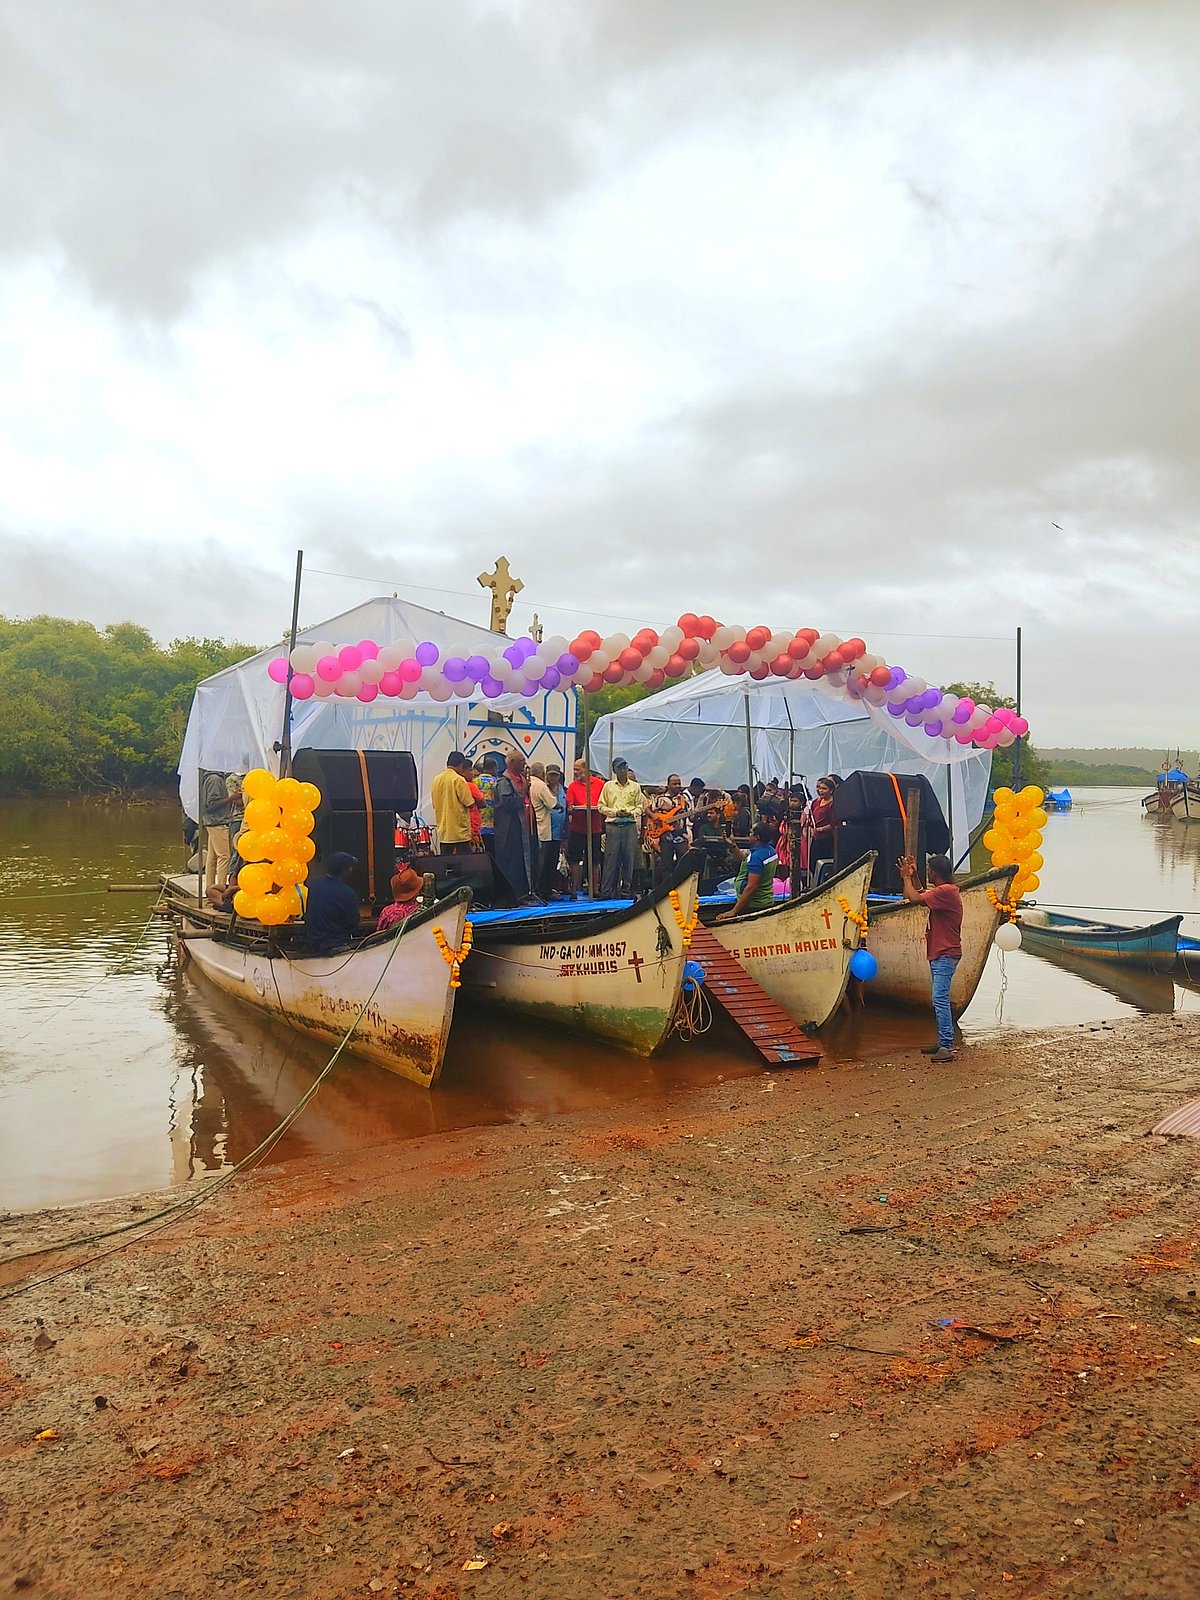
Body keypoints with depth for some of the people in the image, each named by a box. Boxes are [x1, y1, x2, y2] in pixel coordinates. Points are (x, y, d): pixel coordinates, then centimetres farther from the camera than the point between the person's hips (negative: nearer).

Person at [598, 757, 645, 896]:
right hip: (613, 825, -1)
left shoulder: (635, 786, 11)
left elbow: (640, 805, 12)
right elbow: (601, 806, 6)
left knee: (629, 858, 0)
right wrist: (615, 812, -8)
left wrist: (631, 813, -7)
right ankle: (607, 891, 0)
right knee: (611, 858, -4)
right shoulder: (608, 786, 7)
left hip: (630, 825, 2)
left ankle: (626, 888, 9)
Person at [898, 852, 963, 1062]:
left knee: (940, 998, -13)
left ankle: (946, 1046, -14)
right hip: (939, 953, 11)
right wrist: (913, 876, 17)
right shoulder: (944, 891, 14)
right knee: (939, 999, 14)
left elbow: (914, 898, -24)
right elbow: (922, 895, 28)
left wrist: (907, 877, -9)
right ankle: (944, 1042, 21)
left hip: (945, 954, -11)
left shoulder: (945, 891, -18)